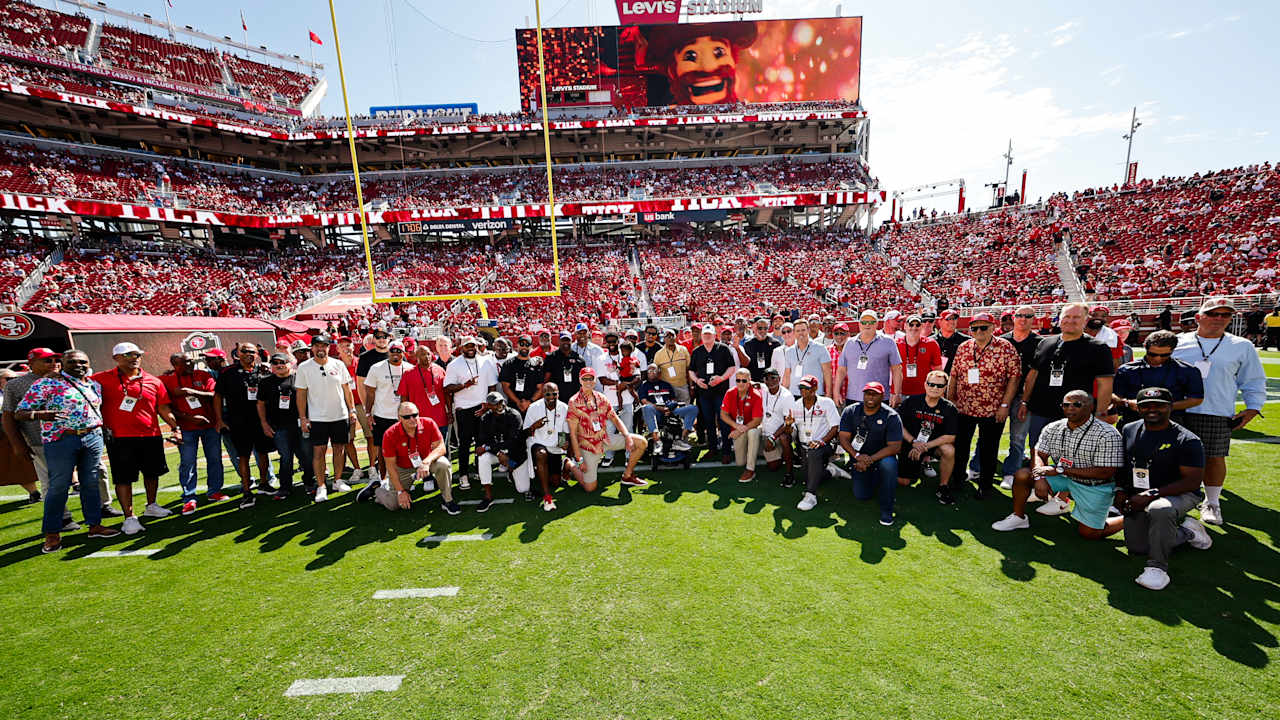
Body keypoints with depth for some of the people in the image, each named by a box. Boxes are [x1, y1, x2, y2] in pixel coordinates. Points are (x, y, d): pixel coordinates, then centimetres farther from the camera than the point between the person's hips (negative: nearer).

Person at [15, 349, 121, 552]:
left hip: (93, 437, 4)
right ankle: (52, 534, 11)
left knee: (91, 483, 9)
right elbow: (19, 413, -7)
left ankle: (95, 525, 17)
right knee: (59, 486, -1)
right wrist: (40, 415, -27)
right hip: (60, 439, -4)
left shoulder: (95, 385, 12)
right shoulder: (48, 383, -4)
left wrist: (103, 430, 11)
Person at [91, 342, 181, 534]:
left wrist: (174, 427, 3)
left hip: (151, 436, 3)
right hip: (119, 438, -3)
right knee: (124, 478, 0)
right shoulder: (103, 379, 0)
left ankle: (151, 506, 35)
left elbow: (163, 408, 11)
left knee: (152, 473, 16)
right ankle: (129, 518, 9)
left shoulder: (153, 381, 7)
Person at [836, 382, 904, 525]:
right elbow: (844, 438, -8)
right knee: (861, 496, -3)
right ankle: (874, 479, 34)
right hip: (860, 457, 2)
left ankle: (886, 511, -18)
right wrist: (857, 456, -26)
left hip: (882, 455, -2)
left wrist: (870, 460, -29)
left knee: (889, 464, -37)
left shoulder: (891, 416, -14)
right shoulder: (851, 411, -6)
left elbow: (895, 446, -20)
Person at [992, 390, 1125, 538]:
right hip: (1063, 477, 5)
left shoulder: (1108, 435, -20)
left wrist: (1061, 470, -27)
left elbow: (1106, 473, -23)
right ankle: (1019, 517, 3)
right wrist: (1040, 478, -25)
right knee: (1022, 475, -15)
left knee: (1088, 534, -1)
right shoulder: (1053, 428, -4)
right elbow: (1039, 455, -6)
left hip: (1095, 485, -4)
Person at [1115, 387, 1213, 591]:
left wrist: (1151, 495, -25)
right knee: (1137, 548, 4)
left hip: (1179, 495, -5)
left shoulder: (1188, 440, -11)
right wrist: (1120, 490, 3)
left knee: (1159, 510, -41)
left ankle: (1158, 567, -24)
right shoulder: (1129, 431, 5)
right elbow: (1122, 465, 16)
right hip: (1137, 497, 5)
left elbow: (1193, 481, -16)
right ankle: (1186, 531, 30)